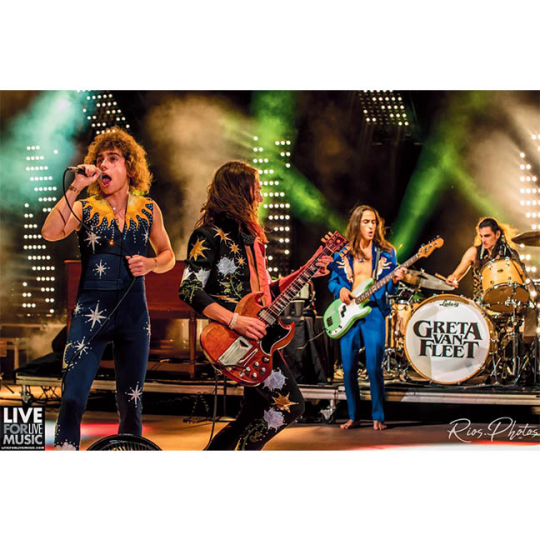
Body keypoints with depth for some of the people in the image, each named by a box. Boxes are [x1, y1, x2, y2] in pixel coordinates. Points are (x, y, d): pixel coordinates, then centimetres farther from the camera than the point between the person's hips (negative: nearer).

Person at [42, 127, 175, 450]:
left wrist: (150, 263, -4)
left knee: (131, 400, 8)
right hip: (91, 311, -2)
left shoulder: (148, 210, 8)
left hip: (134, 313, 2)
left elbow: (168, 256, 17)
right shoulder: (85, 208, 3)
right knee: (73, 398, -9)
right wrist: (75, 187, -17)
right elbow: (50, 233, -15)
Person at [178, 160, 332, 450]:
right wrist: (235, 321, -25)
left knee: (256, 411, 11)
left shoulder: (250, 236, 18)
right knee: (290, 404, -14)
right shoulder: (210, 234, -8)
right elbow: (189, 290, -16)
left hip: (256, 336, 9)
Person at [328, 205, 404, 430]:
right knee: (348, 368, 3)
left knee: (374, 368, -7)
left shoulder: (386, 253, 5)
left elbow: (389, 289, 4)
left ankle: (378, 417, 4)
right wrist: (340, 289, -6)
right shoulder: (342, 253, 7)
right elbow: (332, 281, 15)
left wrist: (394, 280, -17)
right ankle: (353, 416, 15)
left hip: (374, 312, -2)